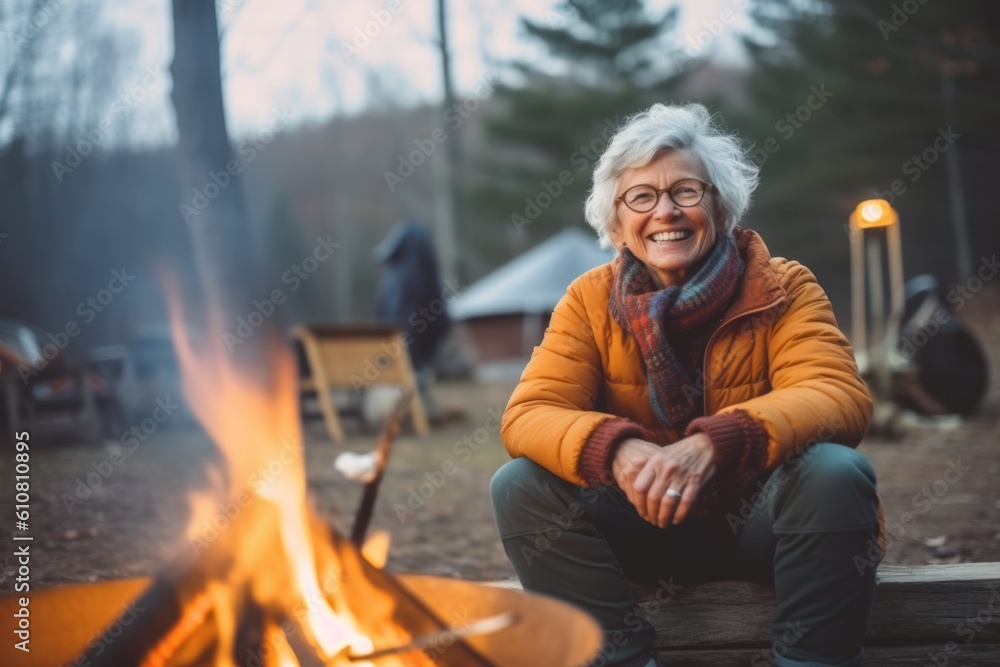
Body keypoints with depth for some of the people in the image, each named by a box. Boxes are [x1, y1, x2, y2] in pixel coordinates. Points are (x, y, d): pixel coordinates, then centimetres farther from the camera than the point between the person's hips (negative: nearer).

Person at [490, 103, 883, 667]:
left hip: (760, 520, -1)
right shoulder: (590, 300, -2)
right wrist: (617, 451, -36)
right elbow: (529, 415, -12)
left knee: (837, 471, -31)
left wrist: (714, 444, -40)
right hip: (646, 525, 2)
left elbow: (840, 396, -21)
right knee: (520, 484, -20)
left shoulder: (783, 288, -6)